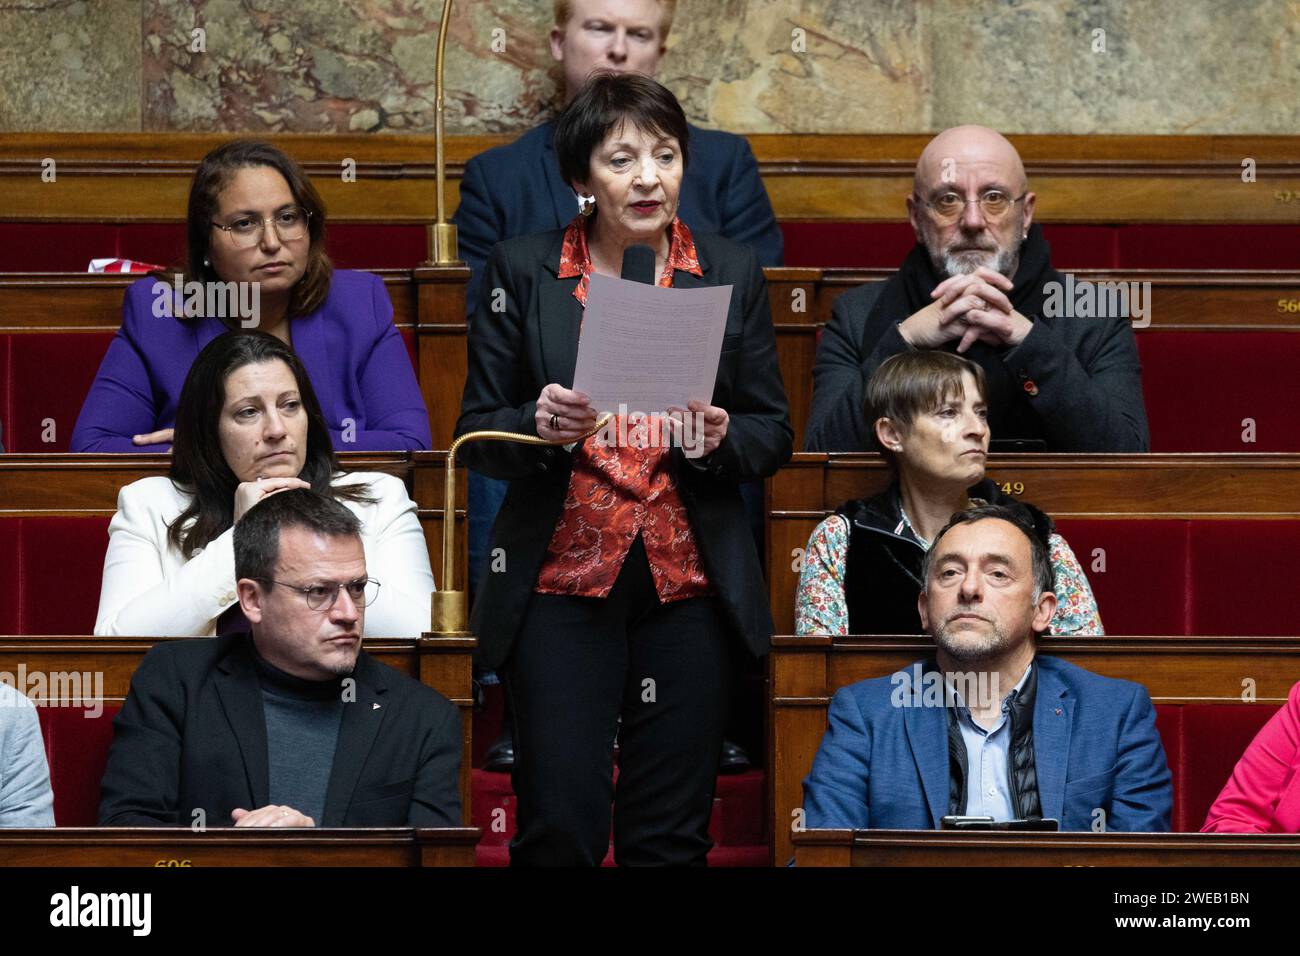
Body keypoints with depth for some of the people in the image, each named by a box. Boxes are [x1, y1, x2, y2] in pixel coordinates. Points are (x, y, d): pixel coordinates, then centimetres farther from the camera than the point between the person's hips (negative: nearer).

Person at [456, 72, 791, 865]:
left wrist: (720, 437, -13)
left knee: (671, 835, 4)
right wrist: (539, 424, -19)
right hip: (562, 582, -1)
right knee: (560, 826, -5)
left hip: (690, 584, 1)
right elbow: (477, 435, 3)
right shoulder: (522, 271, 2)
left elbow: (774, 435, 9)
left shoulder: (732, 271, 6)